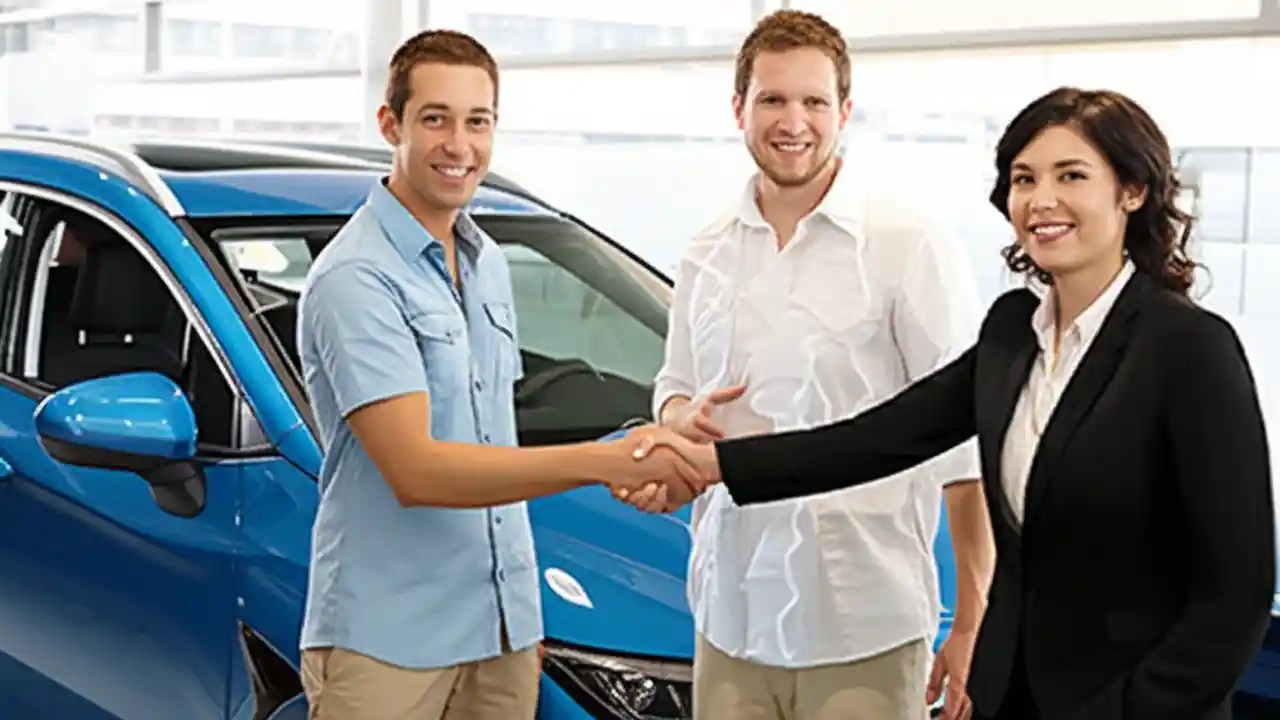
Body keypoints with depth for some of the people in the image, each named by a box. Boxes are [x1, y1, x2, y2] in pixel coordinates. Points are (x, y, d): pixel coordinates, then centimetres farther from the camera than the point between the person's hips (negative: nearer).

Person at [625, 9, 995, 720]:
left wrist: (973, 622, -11)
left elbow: (965, 439, -8)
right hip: (730, 614, 5)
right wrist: (681, 416, -3)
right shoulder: (706, 255, 11)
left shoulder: (912, 244, -8)